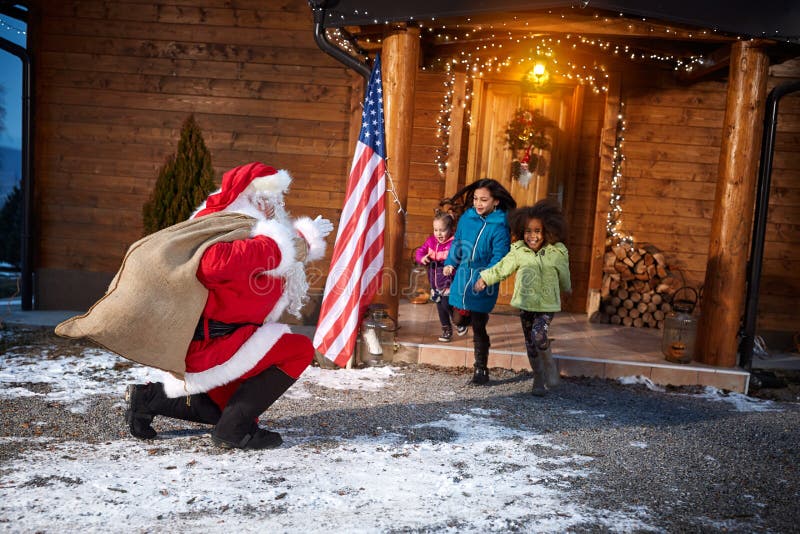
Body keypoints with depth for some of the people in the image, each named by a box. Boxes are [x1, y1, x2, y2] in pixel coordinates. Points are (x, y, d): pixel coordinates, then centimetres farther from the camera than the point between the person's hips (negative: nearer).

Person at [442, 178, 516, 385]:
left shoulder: (499, 227, -14)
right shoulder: (466, 218, 1)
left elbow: (499, 258, -16)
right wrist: (450, 263, -1)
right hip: (462, 279, 5)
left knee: (478, 328, 1)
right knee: (458, 318, 16)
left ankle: (481, 370, 14)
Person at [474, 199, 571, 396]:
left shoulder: (558, 252, -9)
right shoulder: (518, 251, -7)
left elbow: (564, 275, 7)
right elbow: (502, 268, -2)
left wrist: (566, 289, 23)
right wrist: (485, 278, -13)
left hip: (547, 303, -2)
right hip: (525, 302, 3)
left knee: (539, 336, -23)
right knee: (530, 342, 10)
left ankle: (549, 364, 6)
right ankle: (538, 379, 28)